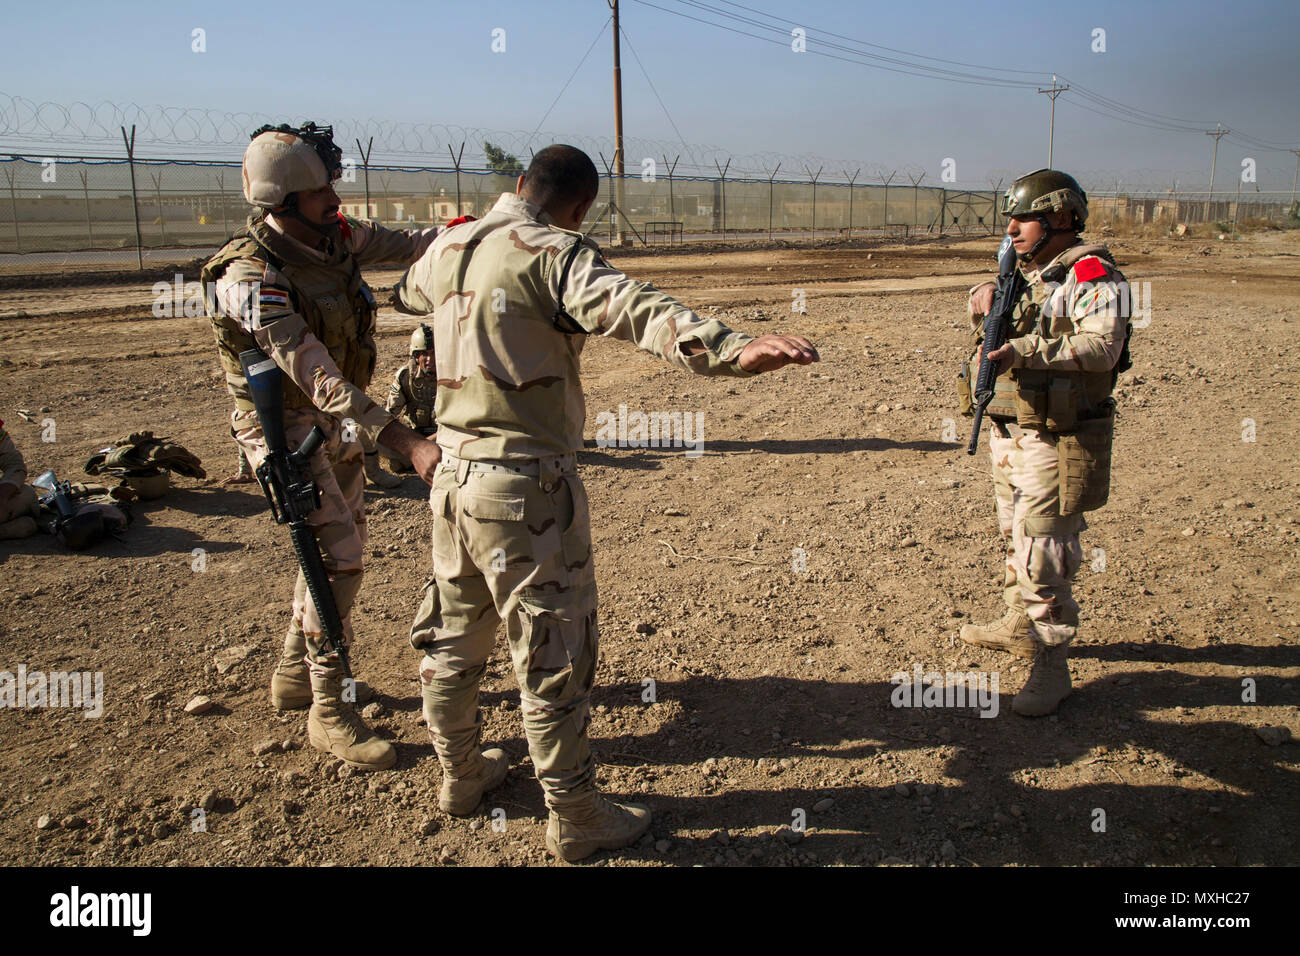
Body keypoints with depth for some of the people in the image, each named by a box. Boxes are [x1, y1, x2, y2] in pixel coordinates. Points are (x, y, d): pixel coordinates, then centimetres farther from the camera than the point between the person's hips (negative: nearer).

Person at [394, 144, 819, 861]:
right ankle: (575, 819, 19)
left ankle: (461, 774, 41)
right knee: (553, 655, 4)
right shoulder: (553, 254, -14)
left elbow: (408, 293, 33)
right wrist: (732, 352, -46)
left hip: (455, 474, 8)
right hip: (527, 485, -8)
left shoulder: (446, 248, 9)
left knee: (452, 635, 22)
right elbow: (636, 310, -33)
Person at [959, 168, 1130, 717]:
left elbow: (1102, 346, -28)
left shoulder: (1091, 274, -13)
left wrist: (1024, 351, -35)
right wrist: (985, 309, 0)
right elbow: (996, 341, 21)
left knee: (1043, 554, -7)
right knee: (1015, 538, 21)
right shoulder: (1026, 275, 14)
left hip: (1058, 442, -9)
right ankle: (1020, 626, 39)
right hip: (1012, 433, 9)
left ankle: (1052, 665, 3)